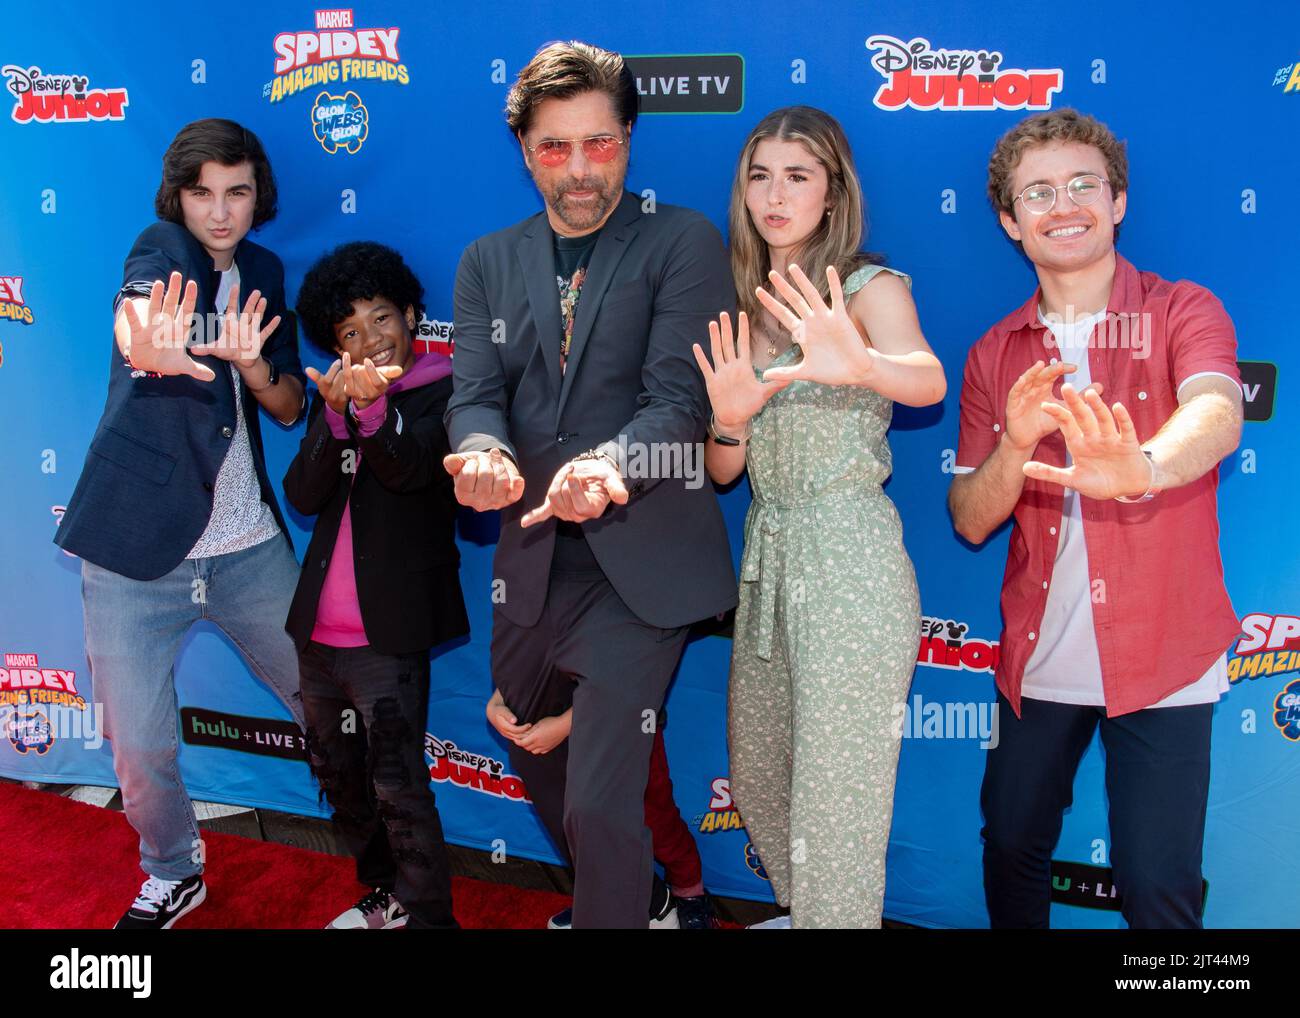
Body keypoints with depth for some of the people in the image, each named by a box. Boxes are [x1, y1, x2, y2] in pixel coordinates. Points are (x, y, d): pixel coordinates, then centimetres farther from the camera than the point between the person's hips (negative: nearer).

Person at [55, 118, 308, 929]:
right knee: (140, 754, 3)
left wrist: (252, 363, -18)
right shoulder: (161, 250, -7)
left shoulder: (262, 272, 8)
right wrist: (147, 344, -57)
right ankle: (173, 876, 30)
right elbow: (136, 307, -32)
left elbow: (291, 410, 5)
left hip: (250, 548, 4)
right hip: (138, 554, -3)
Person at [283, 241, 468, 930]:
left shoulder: (442, 394, -3)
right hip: (318, 631, 7)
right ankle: (385, 898, 37)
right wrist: (337, 412, -18)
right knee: (338, 774, 19)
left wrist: (373, 407, -42)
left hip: (387, 634, -7)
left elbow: (411, 469, -22)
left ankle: (429, 916, 6)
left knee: (398, 788, -8)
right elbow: (303, 495, -2)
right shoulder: (332, 397, 12)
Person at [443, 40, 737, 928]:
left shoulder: (685, 244, -4)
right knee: (543, 774, 23)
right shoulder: (489, 264, 10)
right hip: (531, 563, 6)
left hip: (640, 564, -5)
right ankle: (642, 898, 48)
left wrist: (609, 465, -35)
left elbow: (680, 397, -14)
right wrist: (484, 452, -25)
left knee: (599, 803, -9)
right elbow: (474, 395, -1)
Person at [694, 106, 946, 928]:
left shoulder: (870, 288, -6)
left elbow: (928, 380, -29)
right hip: (768, 556, 7)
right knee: (758, 782, 19)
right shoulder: (743, 306, 11)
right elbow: (724, 471, 8)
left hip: (850, 560, -7)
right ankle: (801, 913, 43)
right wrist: (729, 419, -15)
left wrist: (861, 365, -51)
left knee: (835, 806, -1)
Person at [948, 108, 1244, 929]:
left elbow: (1218, 416, -26)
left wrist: (1141, 468, -48)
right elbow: (970, 522, 1)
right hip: (1038, 656, 3)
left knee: (1157, 885, 1)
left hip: (1160, 659, -3)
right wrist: (1015, 448, -20)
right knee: (1010, 846, 14)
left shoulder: (1183, 312, -3)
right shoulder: (995, 355, 6)